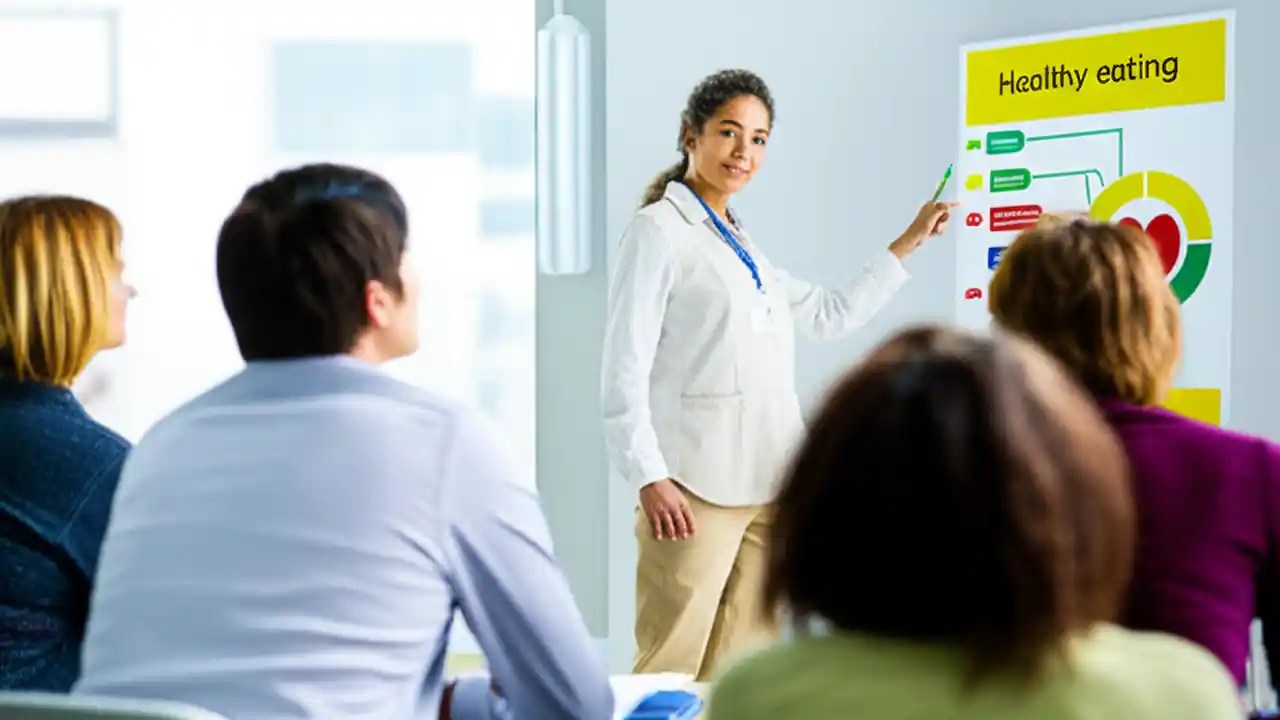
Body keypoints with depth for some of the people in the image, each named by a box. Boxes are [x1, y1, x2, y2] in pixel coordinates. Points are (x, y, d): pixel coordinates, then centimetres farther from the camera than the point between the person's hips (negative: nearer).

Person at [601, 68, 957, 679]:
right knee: (672, 669, -11)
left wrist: (910, 241, 30)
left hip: (767, 484, 7)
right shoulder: (659, 230, -1)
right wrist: (650, 479, -16)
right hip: (695, 486, -7)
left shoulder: (745, 247, 20)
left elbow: (832, 315, 32)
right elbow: (625, 370, -8)